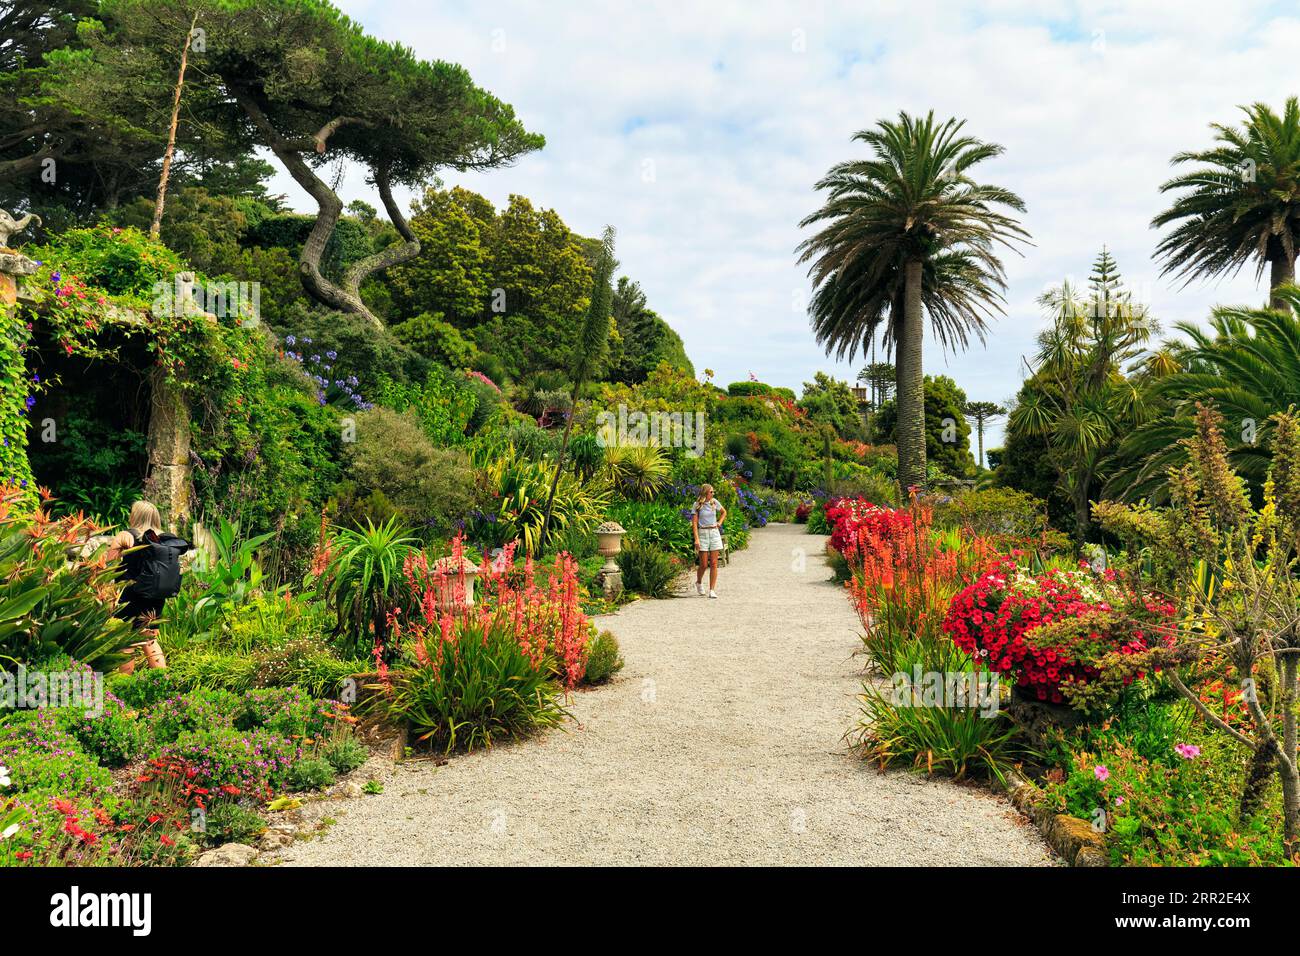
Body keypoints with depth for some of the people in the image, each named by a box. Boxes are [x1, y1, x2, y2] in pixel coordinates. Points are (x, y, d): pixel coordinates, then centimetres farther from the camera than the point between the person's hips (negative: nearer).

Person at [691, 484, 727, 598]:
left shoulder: (714, 502, 7)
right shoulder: (697, 505, -4)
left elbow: (724, 512, 26)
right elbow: (694, 522, -8)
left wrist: (719, 523, 10)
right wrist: (696, 539, -15)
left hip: (714, 533, 3)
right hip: (702, 534, -3)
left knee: (714, 563, -2)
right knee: (704, 564, -2)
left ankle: (712, 590, 0)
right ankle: (699, 582, 27)